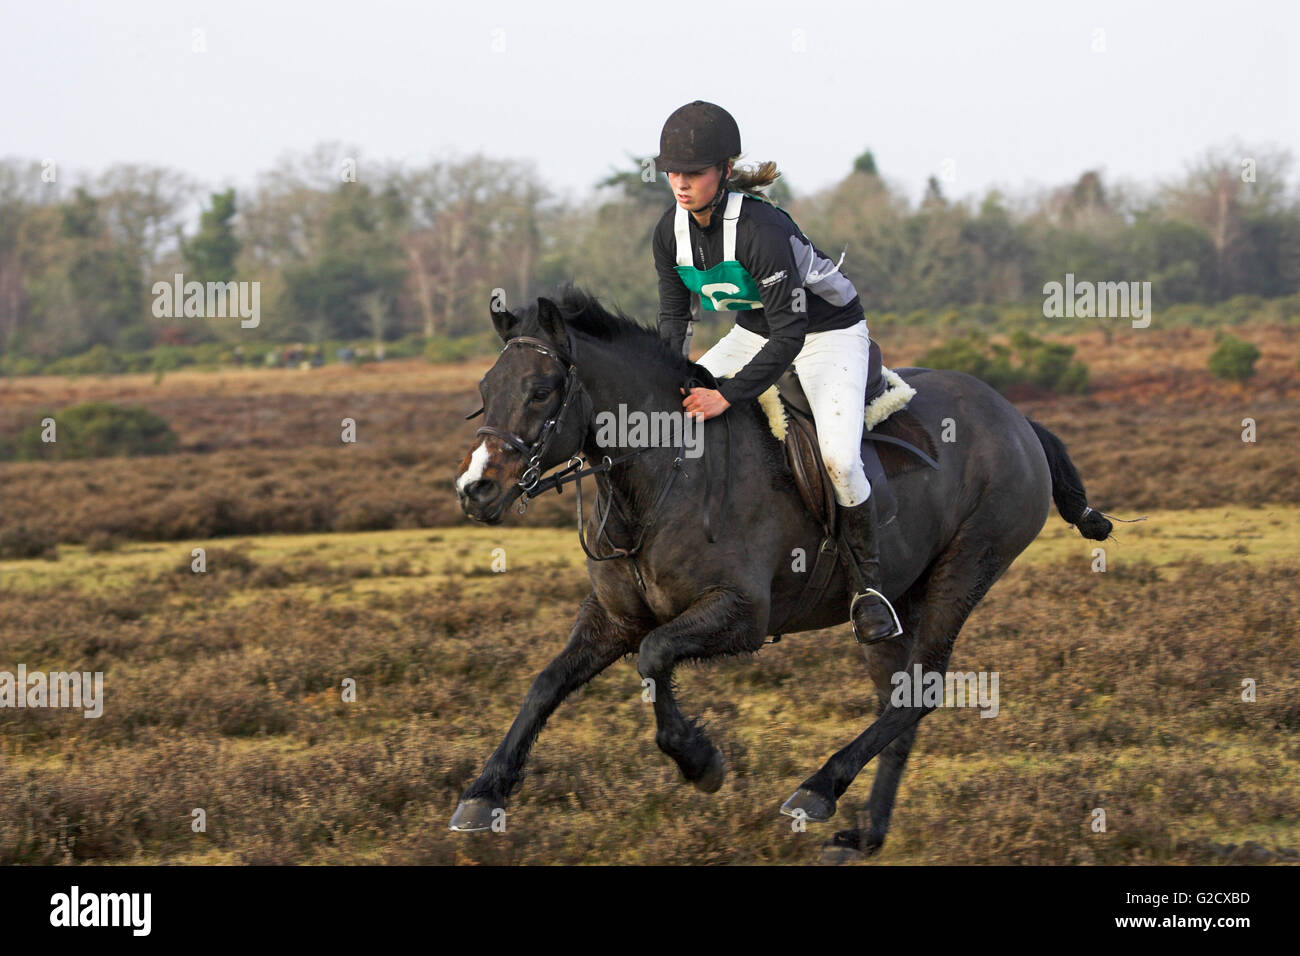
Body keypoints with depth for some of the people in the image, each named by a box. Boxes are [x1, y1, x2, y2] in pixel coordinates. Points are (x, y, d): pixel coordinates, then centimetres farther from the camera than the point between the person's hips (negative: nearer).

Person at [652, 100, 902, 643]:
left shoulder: (761, 229, -34)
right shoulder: (671, 231, -11)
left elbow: (790, 334, -32)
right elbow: (673, 316, 1)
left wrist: (728, 395, -35)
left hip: (829, 333, -7)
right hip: (755, 331, 8)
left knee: (838, 457, -28)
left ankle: (867, 583, -6)